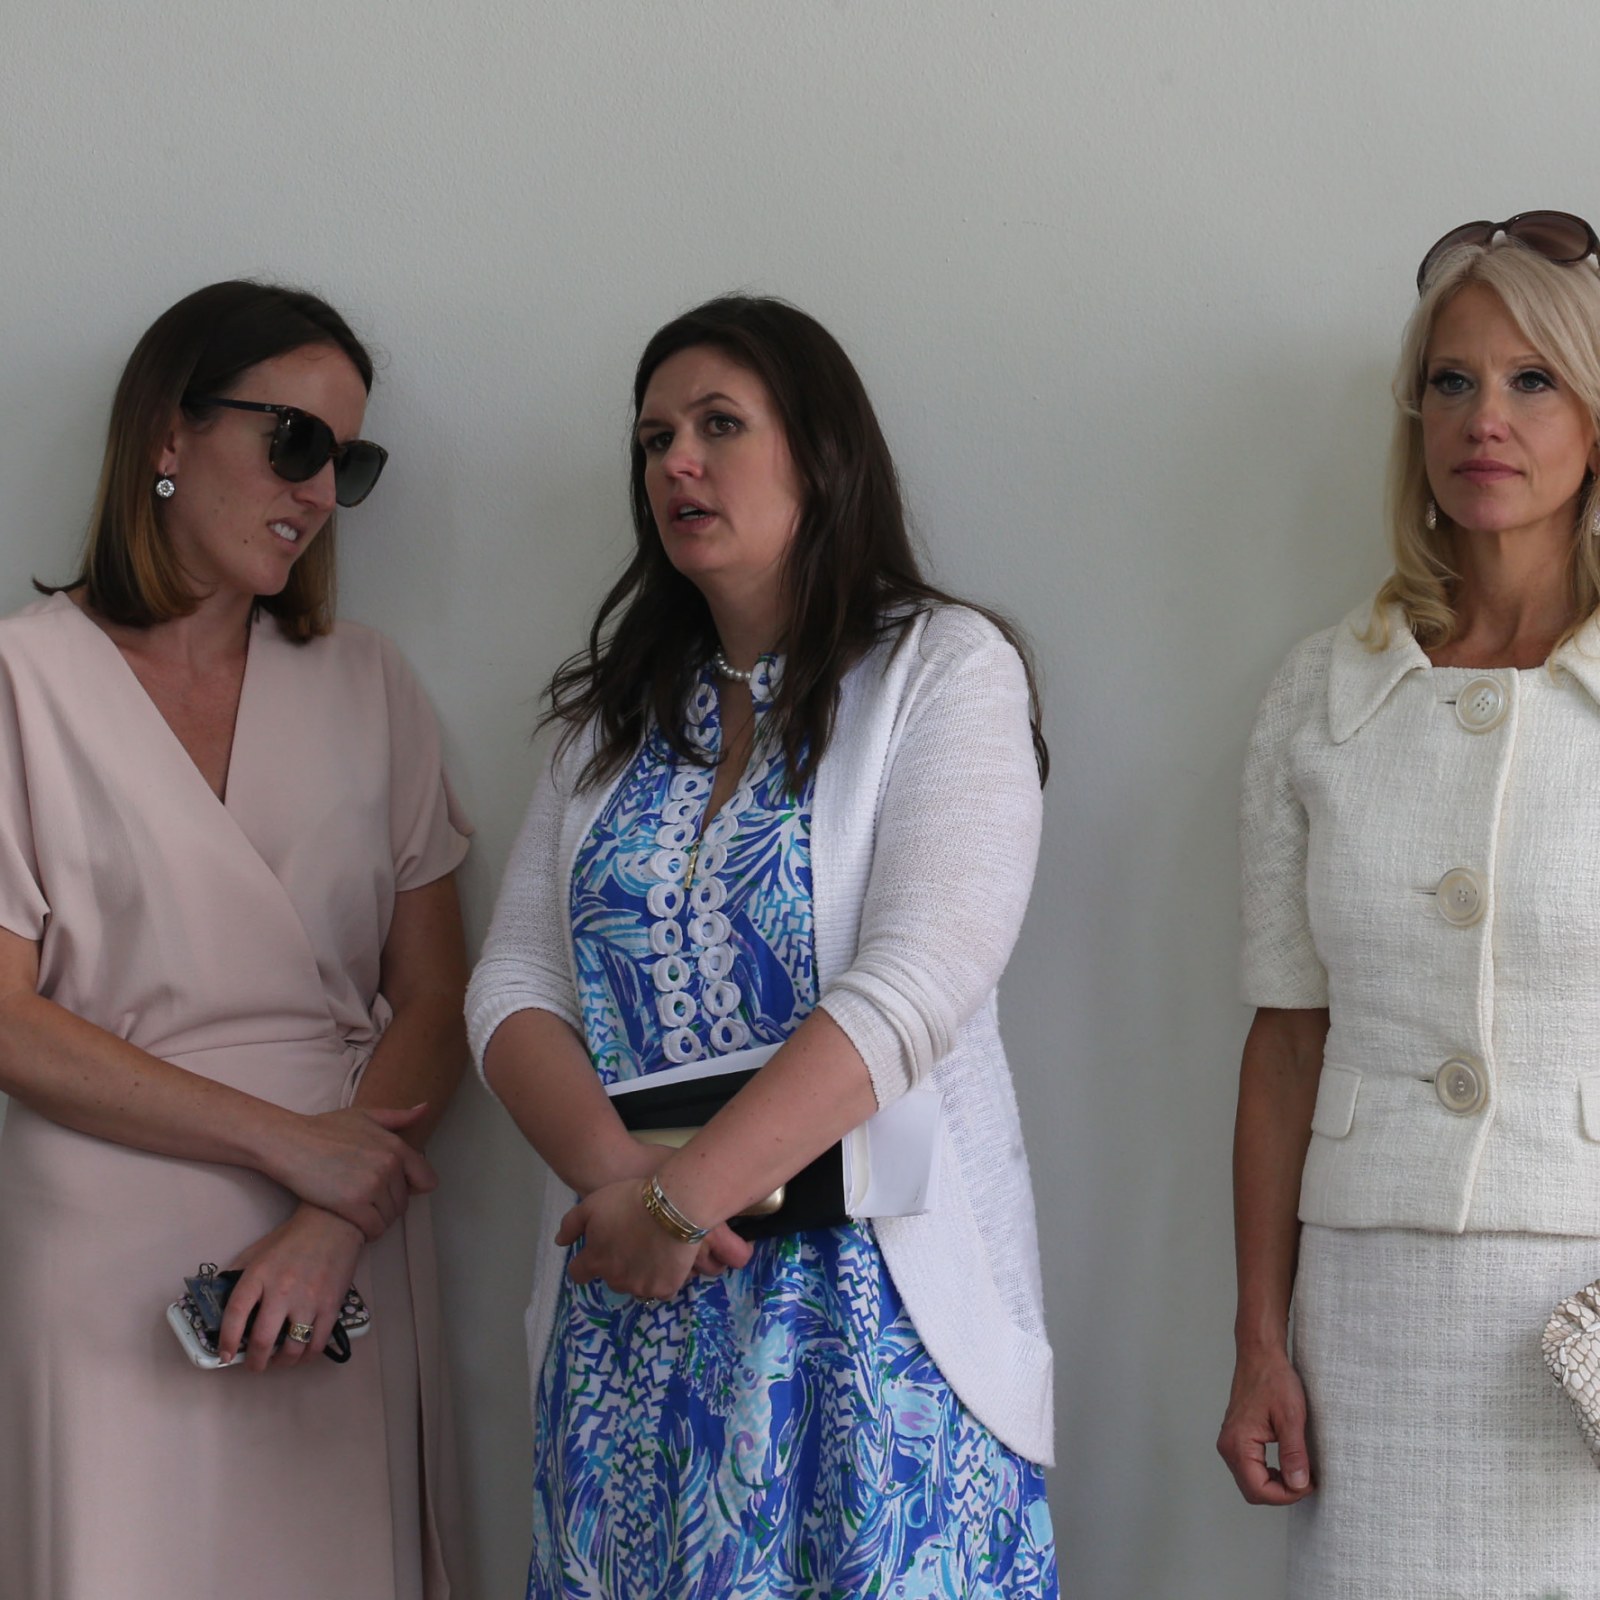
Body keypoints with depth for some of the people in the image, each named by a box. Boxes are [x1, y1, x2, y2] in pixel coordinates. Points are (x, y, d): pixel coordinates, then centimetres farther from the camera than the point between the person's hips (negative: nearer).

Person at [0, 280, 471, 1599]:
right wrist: (290, 1142, -12)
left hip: (344, 1266, 3)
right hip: (112, 1256, -3)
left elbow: (435, 996, 5)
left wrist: (331, 1229, -10)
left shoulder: (366, 684, 9)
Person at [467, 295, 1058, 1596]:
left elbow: (912, 989, -15)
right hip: (627, 1308, 4)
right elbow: (515, 987, 5)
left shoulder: (943, 671, -2)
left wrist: (684, 1198, -21)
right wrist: (614, 1174, -14)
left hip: (874, 1316, -4)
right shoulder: (620, 710, 14)